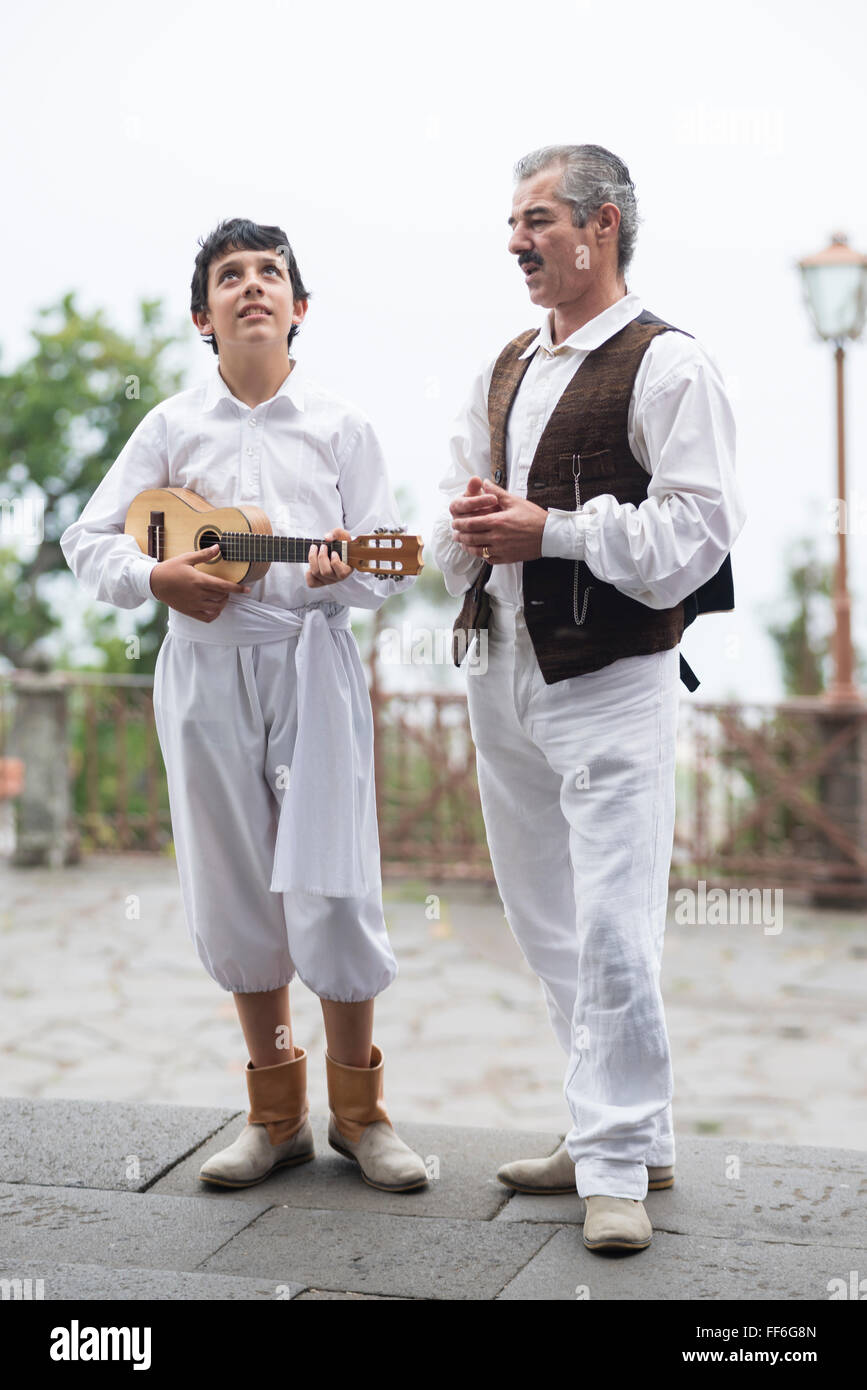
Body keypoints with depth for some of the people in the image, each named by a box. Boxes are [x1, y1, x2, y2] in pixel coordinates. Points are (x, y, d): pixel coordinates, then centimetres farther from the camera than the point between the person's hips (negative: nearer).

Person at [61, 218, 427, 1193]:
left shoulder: (339, 425, 6)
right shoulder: (172, 427, 9)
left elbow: (392, 566, 3)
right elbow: (88, 540, 9)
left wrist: (346, 567, -19)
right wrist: (158, 578, -10)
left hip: (313, 665, -2)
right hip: (205, 671, 2)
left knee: (330, 892, -7)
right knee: (232, 895, 6)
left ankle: (358, 1108, 12)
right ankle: (276, 1112, 21)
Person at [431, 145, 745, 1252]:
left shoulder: (665, 364, -7)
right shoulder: (504, 370, 17)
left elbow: (696, 531, -16)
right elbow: (454, 511, 19)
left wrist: (549, 531, -17)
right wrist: (471, 528, -4)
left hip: (610, 683, -8)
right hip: (502, 674, 8)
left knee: (612, 932, -8)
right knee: (547, 926, 13)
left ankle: (618, 1166, 6)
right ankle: (620, 1128, 27)